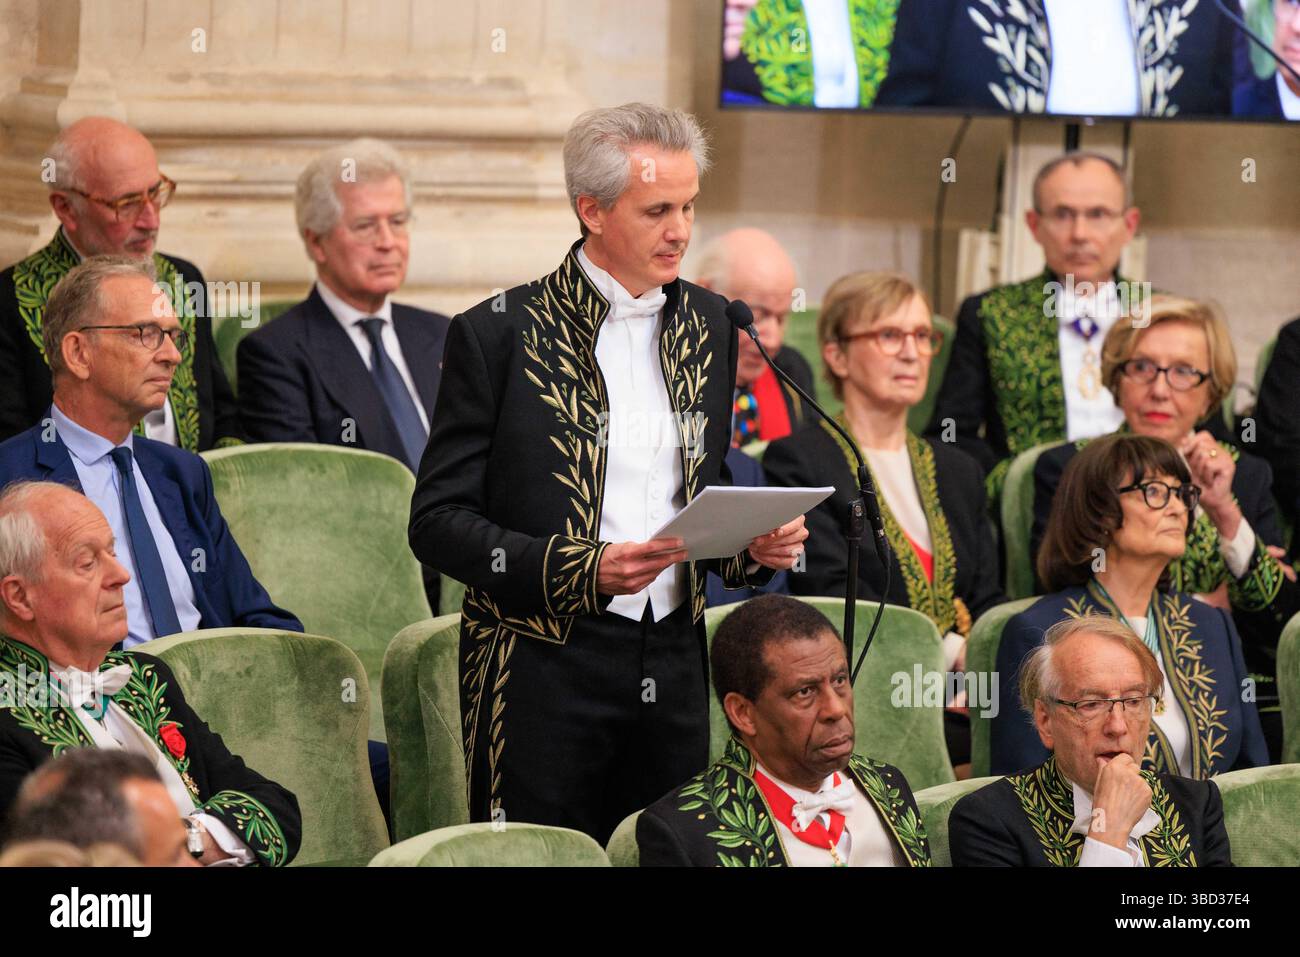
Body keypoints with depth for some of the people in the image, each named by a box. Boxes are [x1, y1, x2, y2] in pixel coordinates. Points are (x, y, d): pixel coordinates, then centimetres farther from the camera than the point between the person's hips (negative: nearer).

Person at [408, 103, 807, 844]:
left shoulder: (706, 324, 12)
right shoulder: (499, 336, -5)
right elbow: (437, 520, -7)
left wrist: (754, 542, 1)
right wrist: (583, 571, -19)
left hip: (673, 665, 5)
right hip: (544, 666, -5)